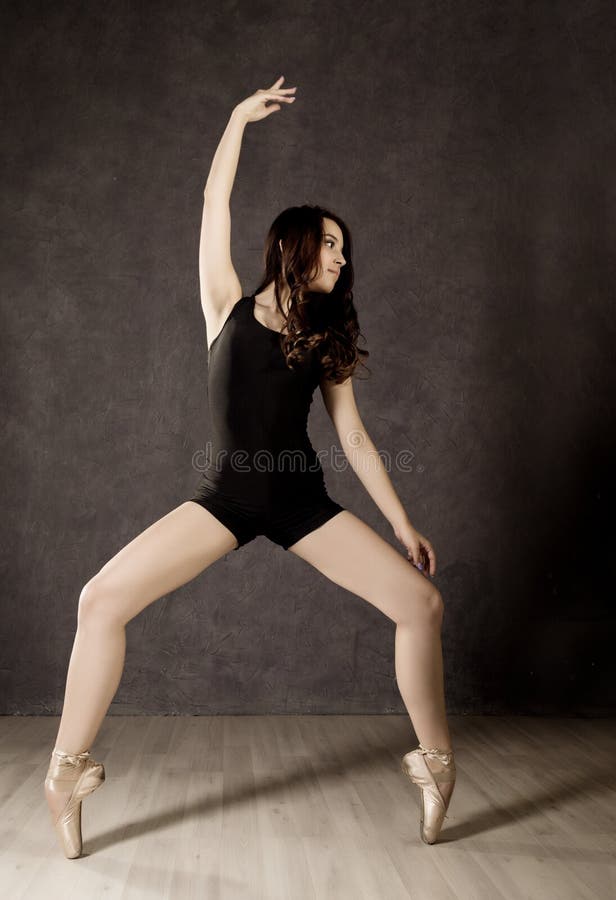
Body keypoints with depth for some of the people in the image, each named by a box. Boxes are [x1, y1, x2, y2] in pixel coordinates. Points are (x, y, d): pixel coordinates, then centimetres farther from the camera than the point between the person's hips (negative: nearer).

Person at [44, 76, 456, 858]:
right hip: (225, 494, -2)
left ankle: (435, 763, 12)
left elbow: (355, 440, 10)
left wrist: (404, 525, 7)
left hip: (302, 501, 2)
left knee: (422, 602, -8)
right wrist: (240, 118, 9)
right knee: (101, 602, -16)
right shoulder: (228, 306, 7)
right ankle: (69, 770, 3)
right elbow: (215, 204, 3)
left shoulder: (326, 340, 11)